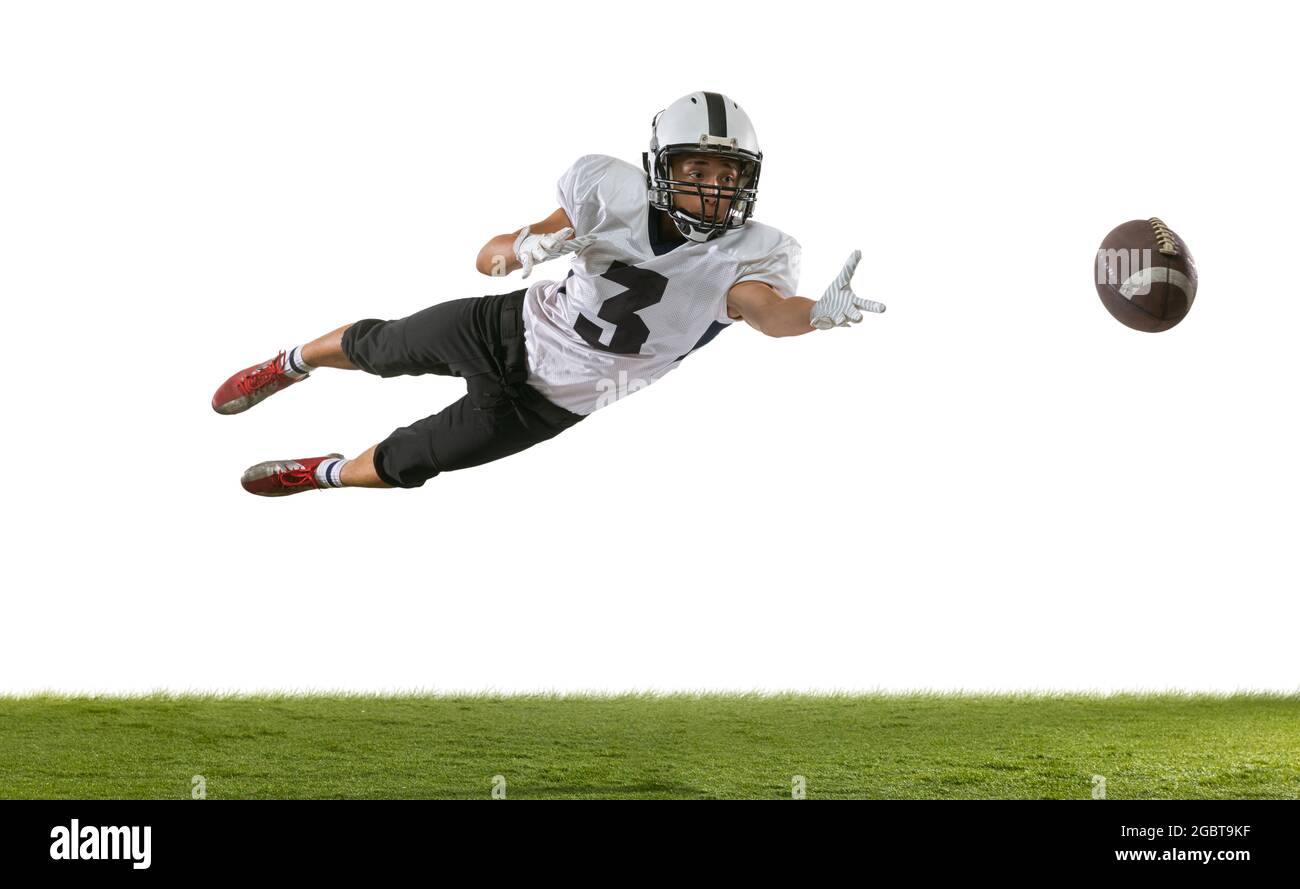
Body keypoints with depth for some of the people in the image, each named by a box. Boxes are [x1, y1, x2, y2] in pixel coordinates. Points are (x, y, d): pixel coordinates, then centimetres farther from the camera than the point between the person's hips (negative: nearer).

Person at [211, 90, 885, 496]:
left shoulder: (751, 257, -27)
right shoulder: (615, 191, -22)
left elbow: (767, 309, -51)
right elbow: (489, 259, -16)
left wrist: (816, 314, -74)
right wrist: (523, 248, -40)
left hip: (545, 403, -1)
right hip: (510, 326, 1)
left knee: (401, 464, 12)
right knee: (375, 348, 22)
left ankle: (319, 475, 46)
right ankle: (290, 365, 57)